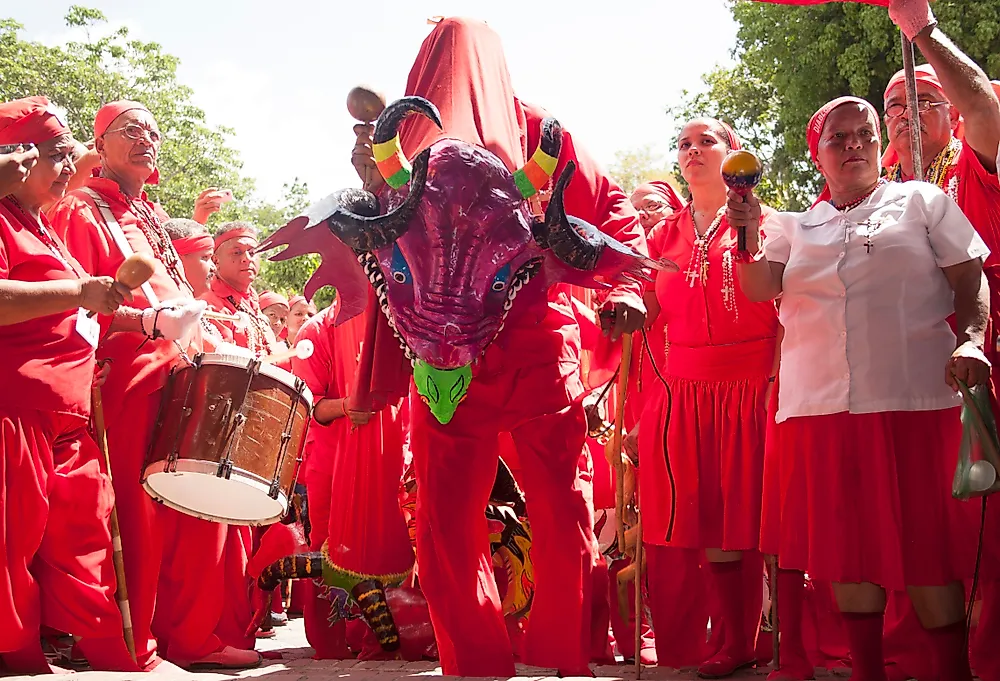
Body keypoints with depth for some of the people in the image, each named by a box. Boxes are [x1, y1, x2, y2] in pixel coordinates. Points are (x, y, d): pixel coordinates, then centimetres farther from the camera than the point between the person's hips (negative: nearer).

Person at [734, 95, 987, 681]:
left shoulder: (922, 201, 13)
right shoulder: (796, 228, 19)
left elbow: (972, 280, 6)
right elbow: (759, 288, 4)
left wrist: (971, 340, -11)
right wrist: (749, 232, -13)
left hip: (914, 399, -2)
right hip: (820, 408, 3)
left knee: (925, 546, -2)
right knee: (848, 548, 4)